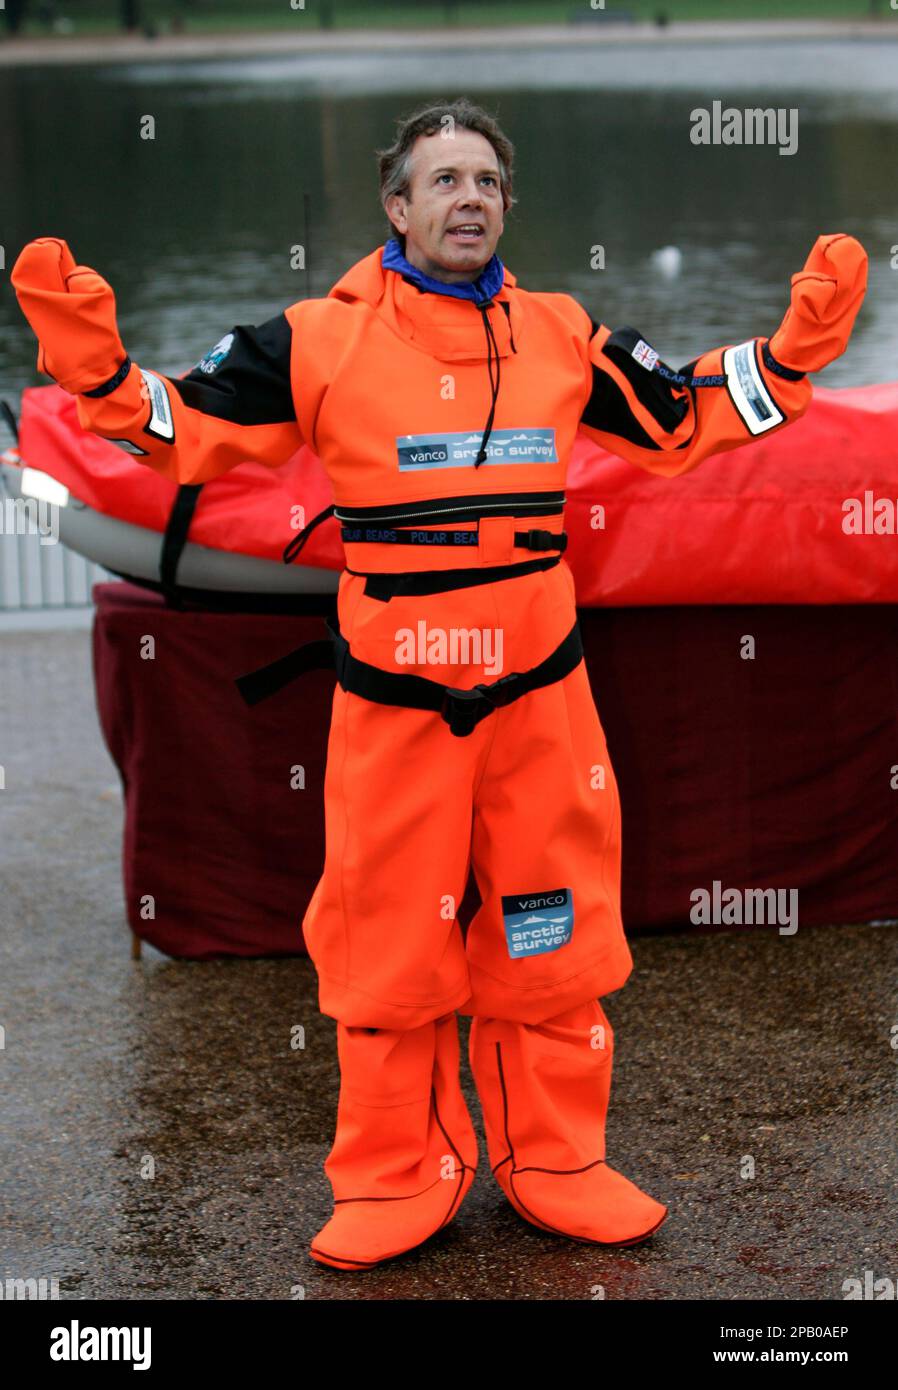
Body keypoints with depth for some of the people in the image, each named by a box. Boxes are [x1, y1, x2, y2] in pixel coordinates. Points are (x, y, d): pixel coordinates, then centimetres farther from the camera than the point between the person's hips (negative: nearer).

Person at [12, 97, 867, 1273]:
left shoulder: (564, 336, 7)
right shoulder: (322, 340, -3)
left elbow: (687, 419, 18)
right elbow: (181, 430, -1)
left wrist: (798, 346, 9)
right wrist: (97, 367, -18)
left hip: (542, 690, 3)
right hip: (391, 699, -2)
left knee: (555, 938, 10)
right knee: (388, 944, 5)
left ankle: (555, 1162, 28)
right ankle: (397, 1178, 23)